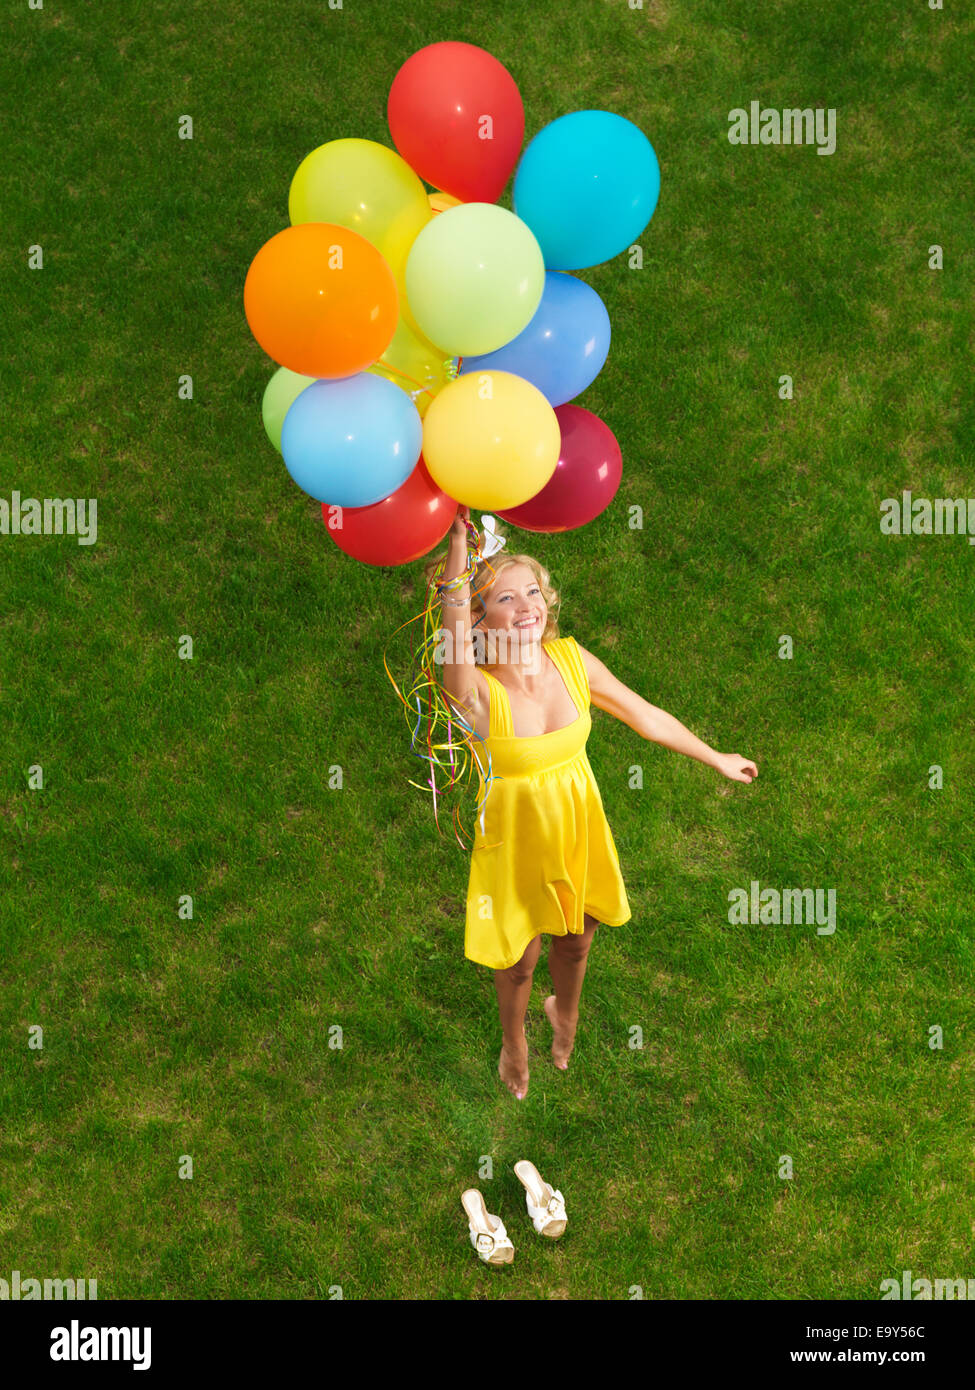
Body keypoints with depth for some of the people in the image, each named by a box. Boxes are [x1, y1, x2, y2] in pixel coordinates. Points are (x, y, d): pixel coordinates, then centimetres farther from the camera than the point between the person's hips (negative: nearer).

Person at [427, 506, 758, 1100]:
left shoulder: (572, 660, -15)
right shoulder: (478, 692, -28)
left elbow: (646, 716, 0)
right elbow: (453, 630, -51)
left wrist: (717, 759, 10)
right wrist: (459, 541, -62)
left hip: (579, 828, 4)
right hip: (517, 839, -3)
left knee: (576, 939, 25)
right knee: (518, 958, 17)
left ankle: (566, 1013, 60)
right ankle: (514, 1042, 51)